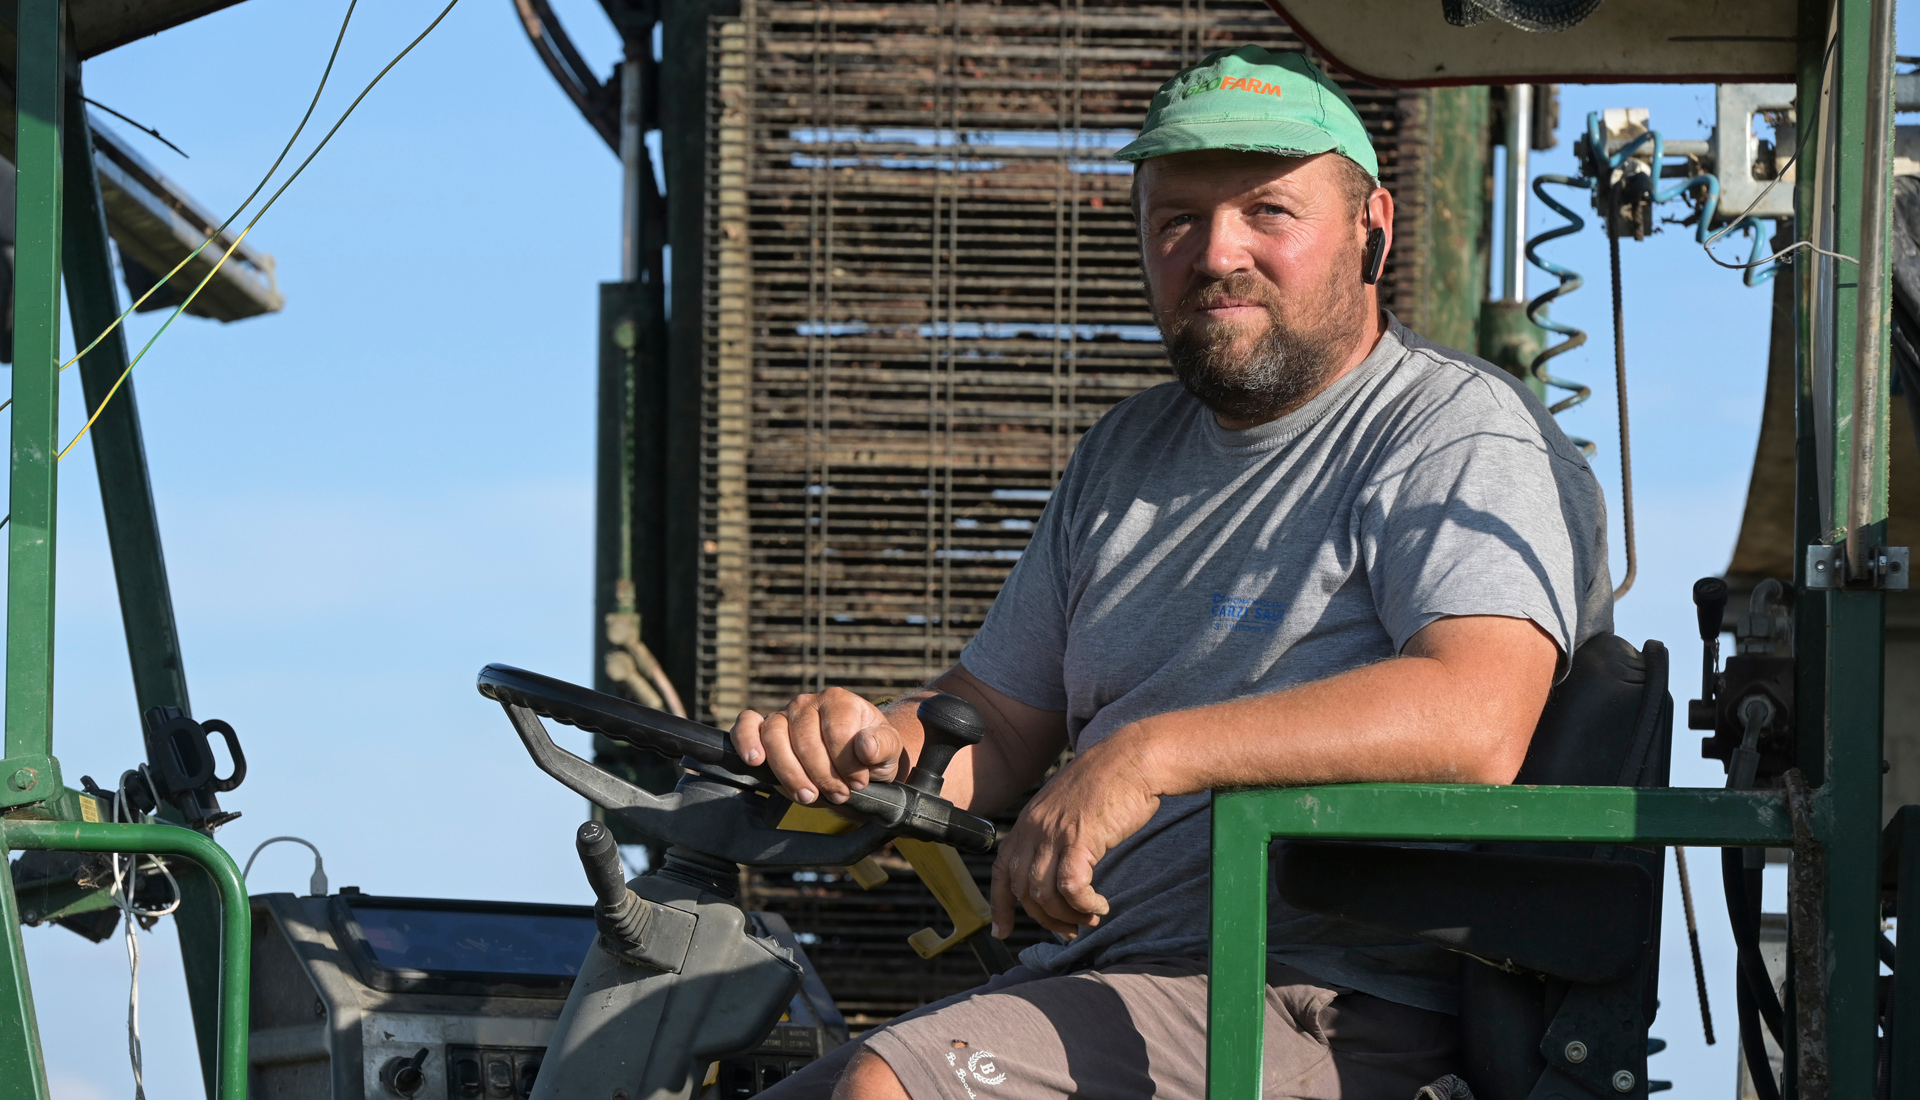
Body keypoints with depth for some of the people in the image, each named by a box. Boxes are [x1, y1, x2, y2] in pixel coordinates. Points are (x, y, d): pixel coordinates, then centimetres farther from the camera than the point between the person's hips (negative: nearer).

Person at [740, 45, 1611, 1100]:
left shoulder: (1461, 432, -7)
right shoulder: (1129, 452, 20)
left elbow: (1476, 720, -25)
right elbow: (998, 721, 24)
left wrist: (1145, 755, -29)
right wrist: (875, 742, -1)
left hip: (1330, 1010, -9)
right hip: (1095, 986, 9)